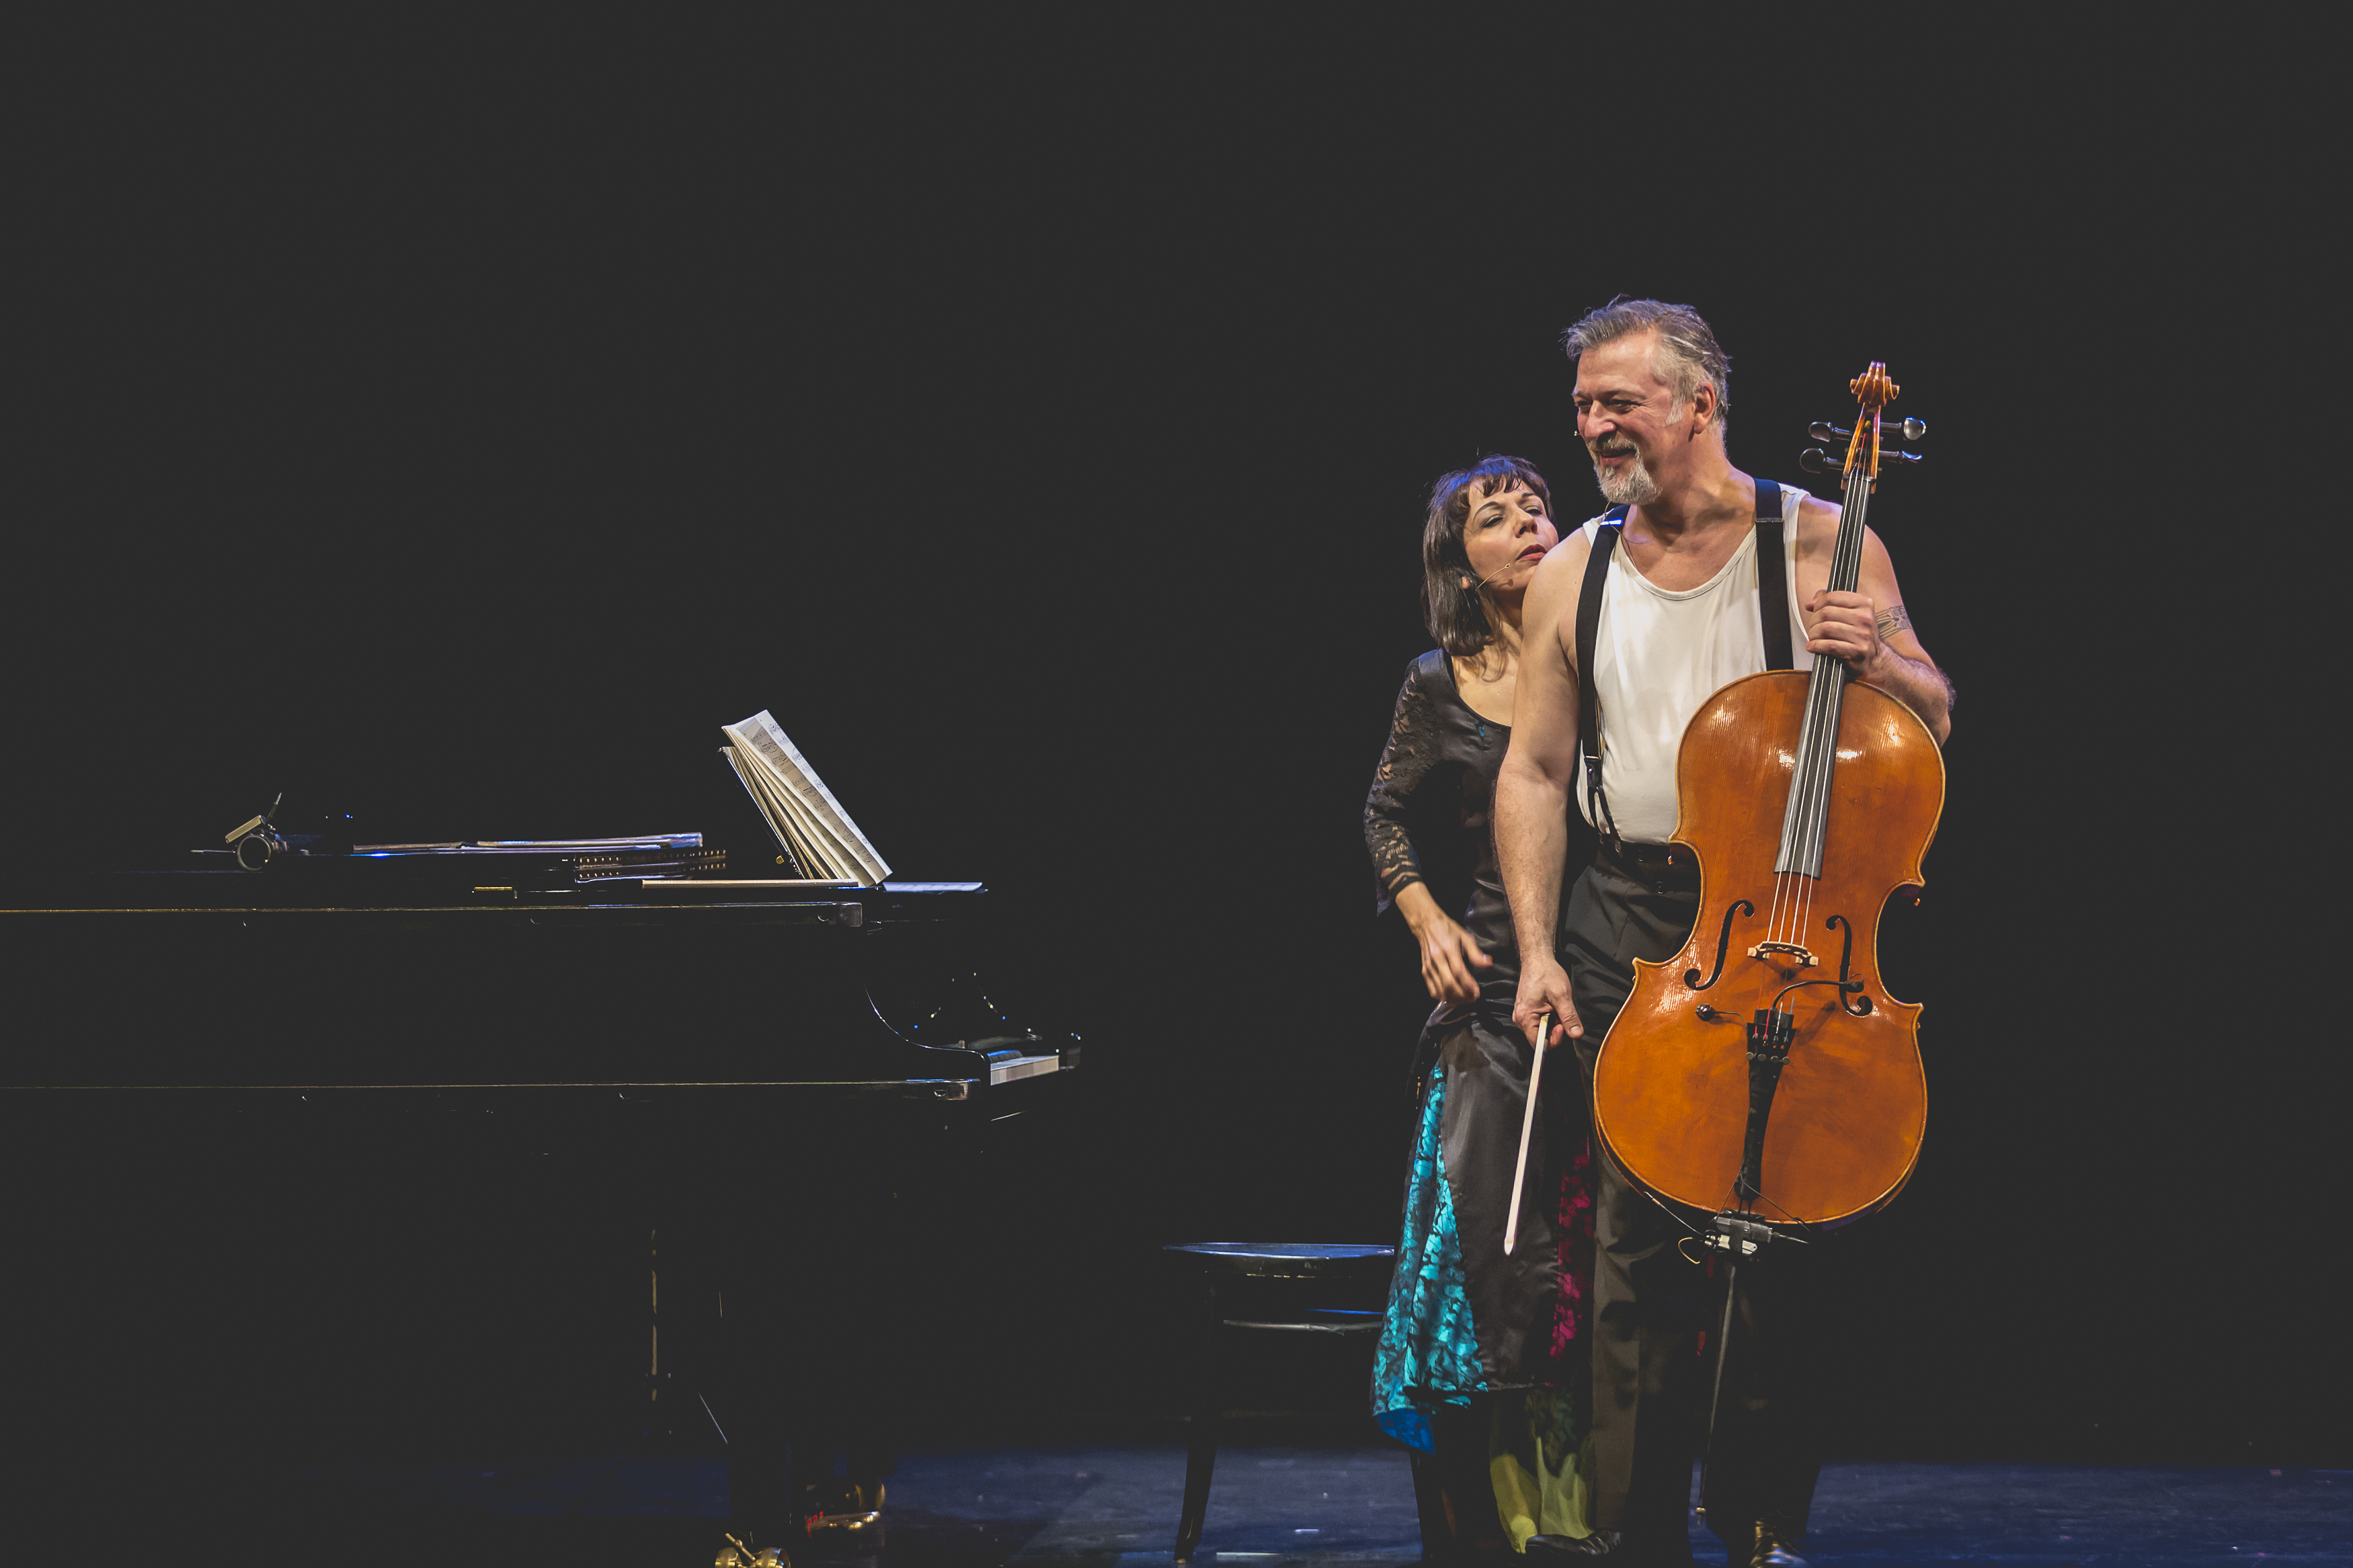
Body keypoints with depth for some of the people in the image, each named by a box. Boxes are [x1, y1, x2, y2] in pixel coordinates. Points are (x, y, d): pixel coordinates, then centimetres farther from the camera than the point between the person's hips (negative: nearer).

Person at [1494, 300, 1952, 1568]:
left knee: (1778, 1233, 2)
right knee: (1636, 1233, -3)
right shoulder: (1571, 577, 8)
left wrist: (1884, 665, -17)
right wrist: (1537, 949, 1)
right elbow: (1534, 773, 10)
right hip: (1628, 925, 2)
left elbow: (1931, 725, 5)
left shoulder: (1824, 546, 1)